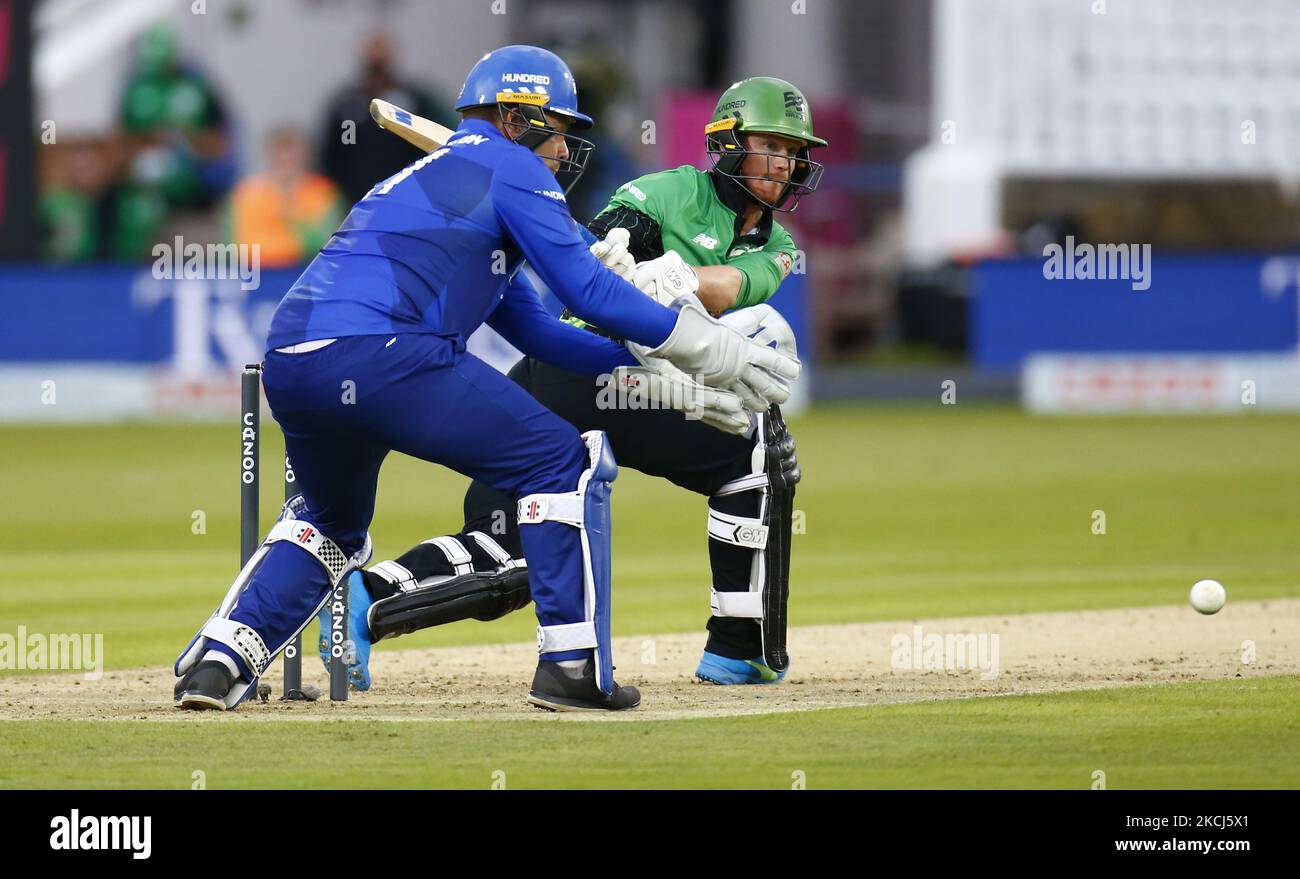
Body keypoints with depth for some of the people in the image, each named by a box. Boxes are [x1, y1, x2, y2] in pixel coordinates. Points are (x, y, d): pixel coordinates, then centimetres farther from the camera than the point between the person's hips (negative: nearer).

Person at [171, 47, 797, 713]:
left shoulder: (422, 180, 36)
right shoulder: (509, 166, 10)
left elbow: (534, 329, 36)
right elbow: (586, 289, 1)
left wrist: (650, 366, 31)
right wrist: (693, 341, 10)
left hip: (285, 364, 9)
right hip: (378, 352, -9)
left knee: (331, 525, 33)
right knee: (565, 464, 4)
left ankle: (215, 663, 17)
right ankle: (572, 667, -2)